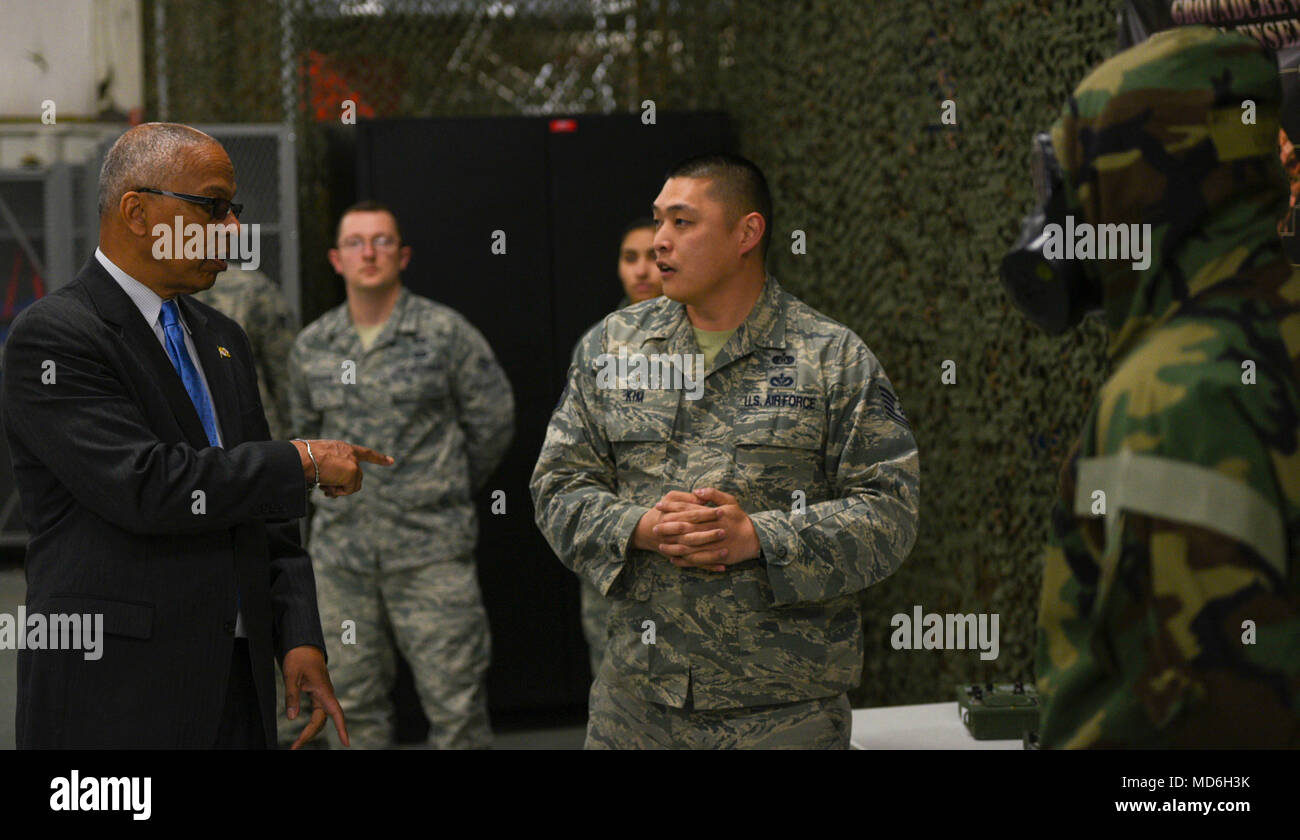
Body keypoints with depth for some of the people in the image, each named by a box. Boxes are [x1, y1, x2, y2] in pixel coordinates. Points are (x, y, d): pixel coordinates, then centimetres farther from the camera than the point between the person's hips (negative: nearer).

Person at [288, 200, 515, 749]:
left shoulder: (445, 333, -2)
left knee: (454, 702, -6)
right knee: (354, 701, 9)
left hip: (430, 551, -4)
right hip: (340, 551, 4)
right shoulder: (311, 347, 9)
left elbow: (493, 421, 5)